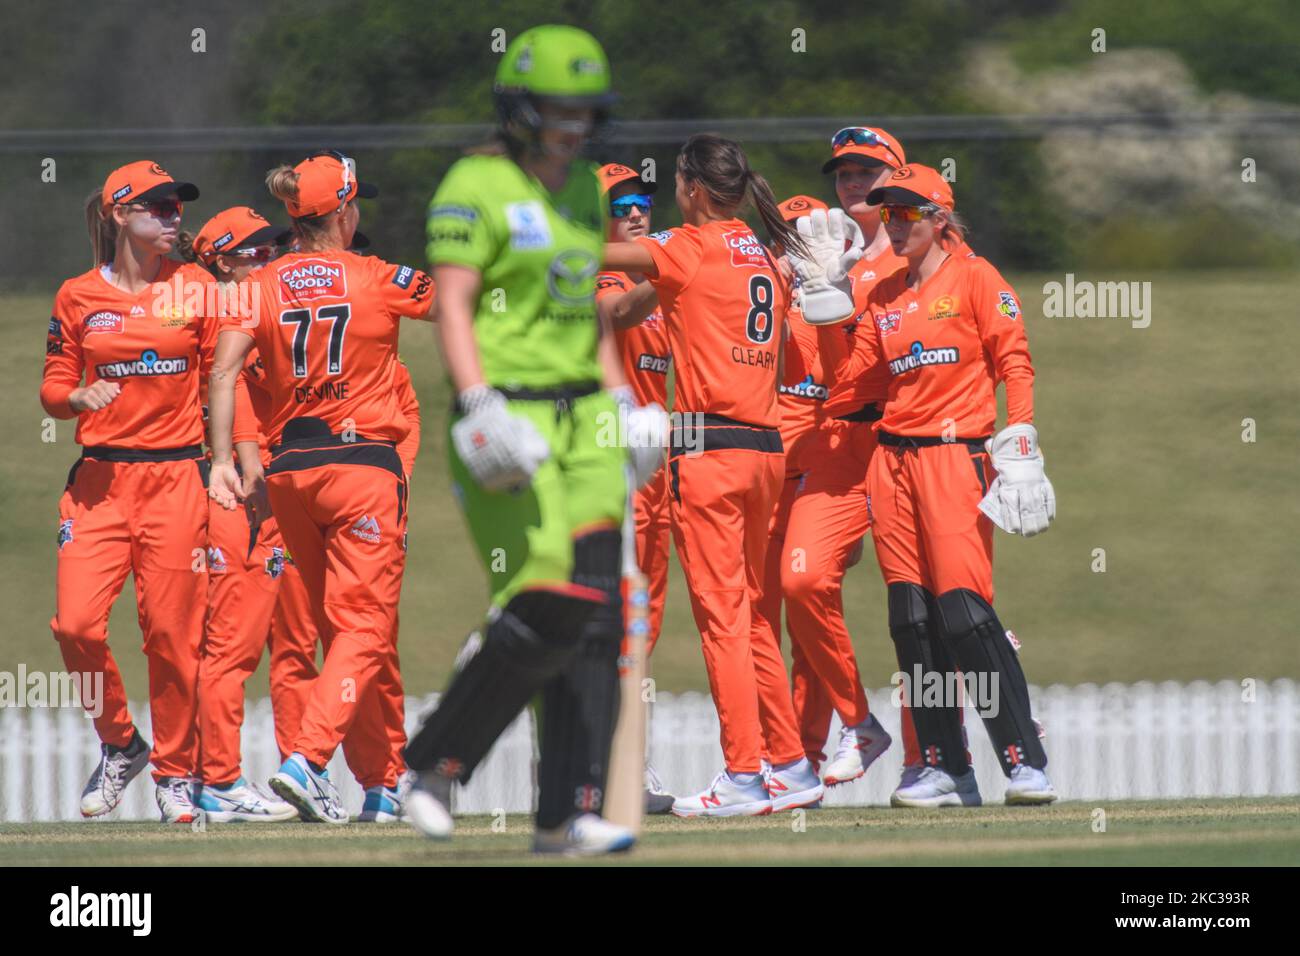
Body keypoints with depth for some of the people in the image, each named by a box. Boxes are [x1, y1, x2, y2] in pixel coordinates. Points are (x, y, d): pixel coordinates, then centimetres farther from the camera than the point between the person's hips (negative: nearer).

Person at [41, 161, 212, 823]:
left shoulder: (196, 289, 6)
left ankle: (175, 769, 13)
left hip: (175, 476, 0)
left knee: (172, 632, -3)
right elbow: (53, 391, 9)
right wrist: (81, 397, -12)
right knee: (75, 622, -12)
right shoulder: (78, 297, 6)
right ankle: (119, 746, 10)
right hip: (100, 478, 0)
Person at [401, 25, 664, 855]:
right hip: (508, 417, -8)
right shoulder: (475, 188, -7)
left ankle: (569, 815, 0)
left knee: (597, 615, -1)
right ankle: (434, 765, 3)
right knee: (545, 614, -14)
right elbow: (452, 307, -13)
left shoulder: (584, 187, 16)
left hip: (583, 420, 8)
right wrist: (480, 406, -24)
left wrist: (620, 400, 18)